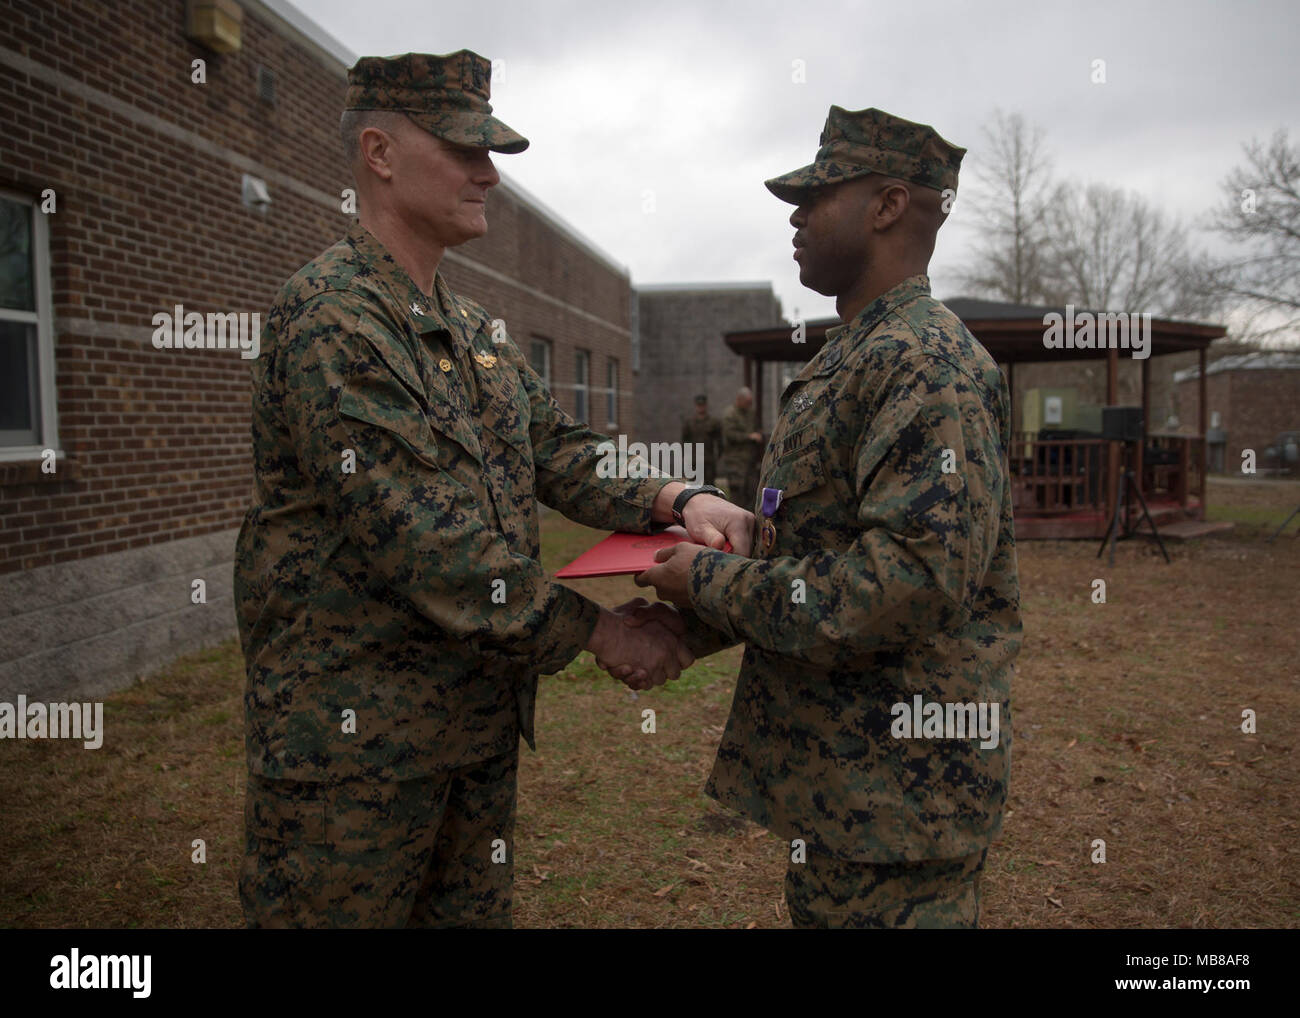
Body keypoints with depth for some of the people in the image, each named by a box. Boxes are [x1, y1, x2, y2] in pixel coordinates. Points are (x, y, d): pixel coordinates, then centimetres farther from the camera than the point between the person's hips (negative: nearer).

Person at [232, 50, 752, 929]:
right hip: (354, 725, -8)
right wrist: (591, 629, -18)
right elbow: (413, 537, -23)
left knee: (476, 909, 21)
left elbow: (566, 459, 9)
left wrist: (678, 502, -10)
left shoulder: (479, 331, 12)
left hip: (481, 718, 9)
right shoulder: (331, 318, -17)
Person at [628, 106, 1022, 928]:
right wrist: (694, 622, 5)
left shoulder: (931, 365, -19)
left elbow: (915, 582, -29)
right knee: (823, 908, 23)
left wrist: (713, 582, -19)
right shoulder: (848, 359, 14)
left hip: (898, 792, -9)